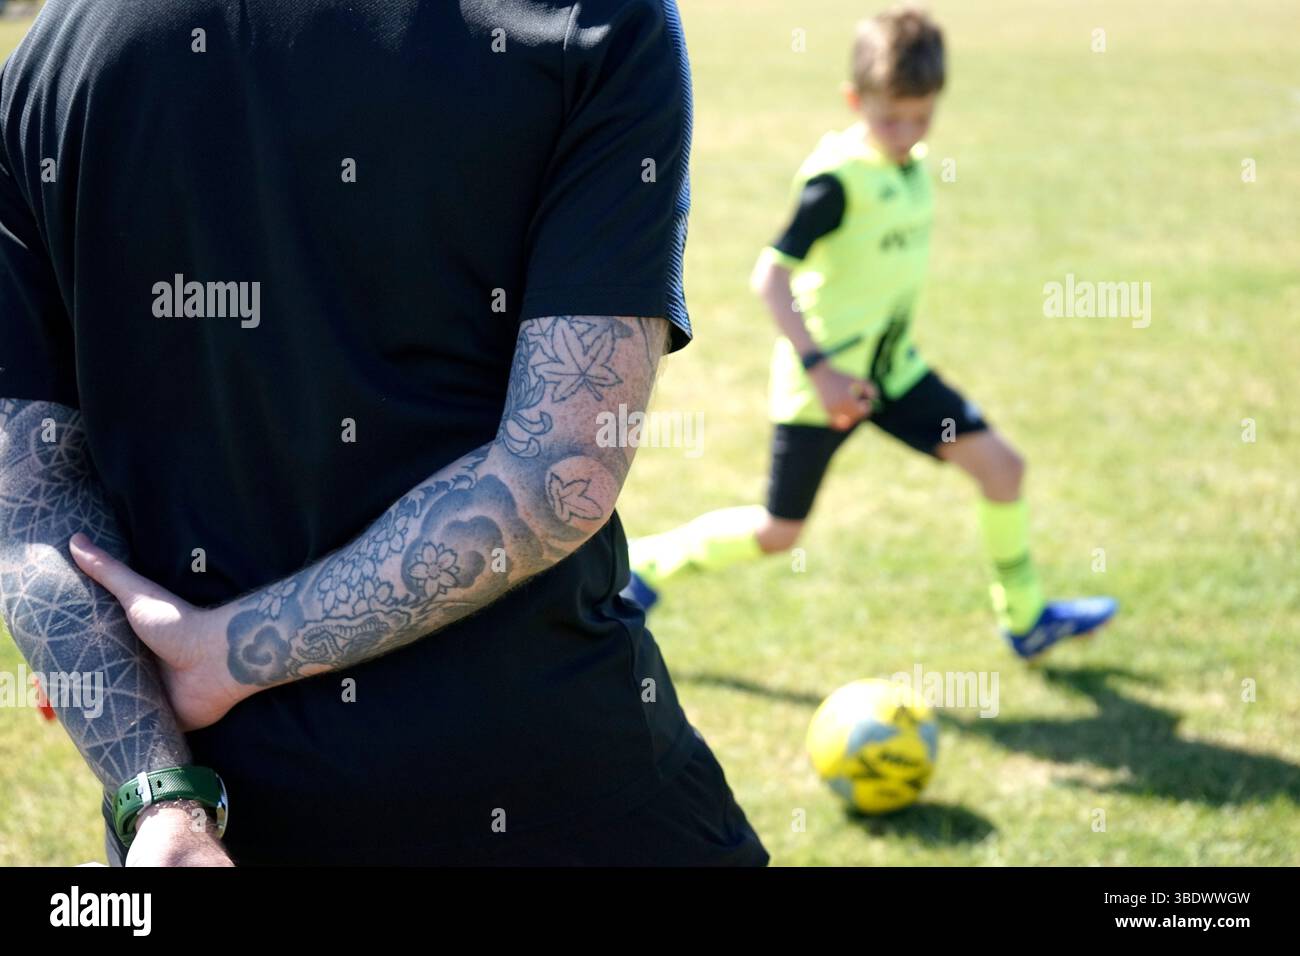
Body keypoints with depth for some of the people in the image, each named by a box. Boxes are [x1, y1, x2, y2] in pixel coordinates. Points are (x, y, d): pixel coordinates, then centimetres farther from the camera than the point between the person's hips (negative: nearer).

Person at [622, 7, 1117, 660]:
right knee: (778, 532, 1)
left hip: (890, 365, 7)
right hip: (823, 374, -7)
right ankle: (647, 564, 23)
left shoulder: (913, 165, 3)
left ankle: (1026, 619, 14)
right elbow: (770, 275, -24)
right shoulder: (837, 177, -22)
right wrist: (818, 367, -29)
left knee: (1000, 464, -1)